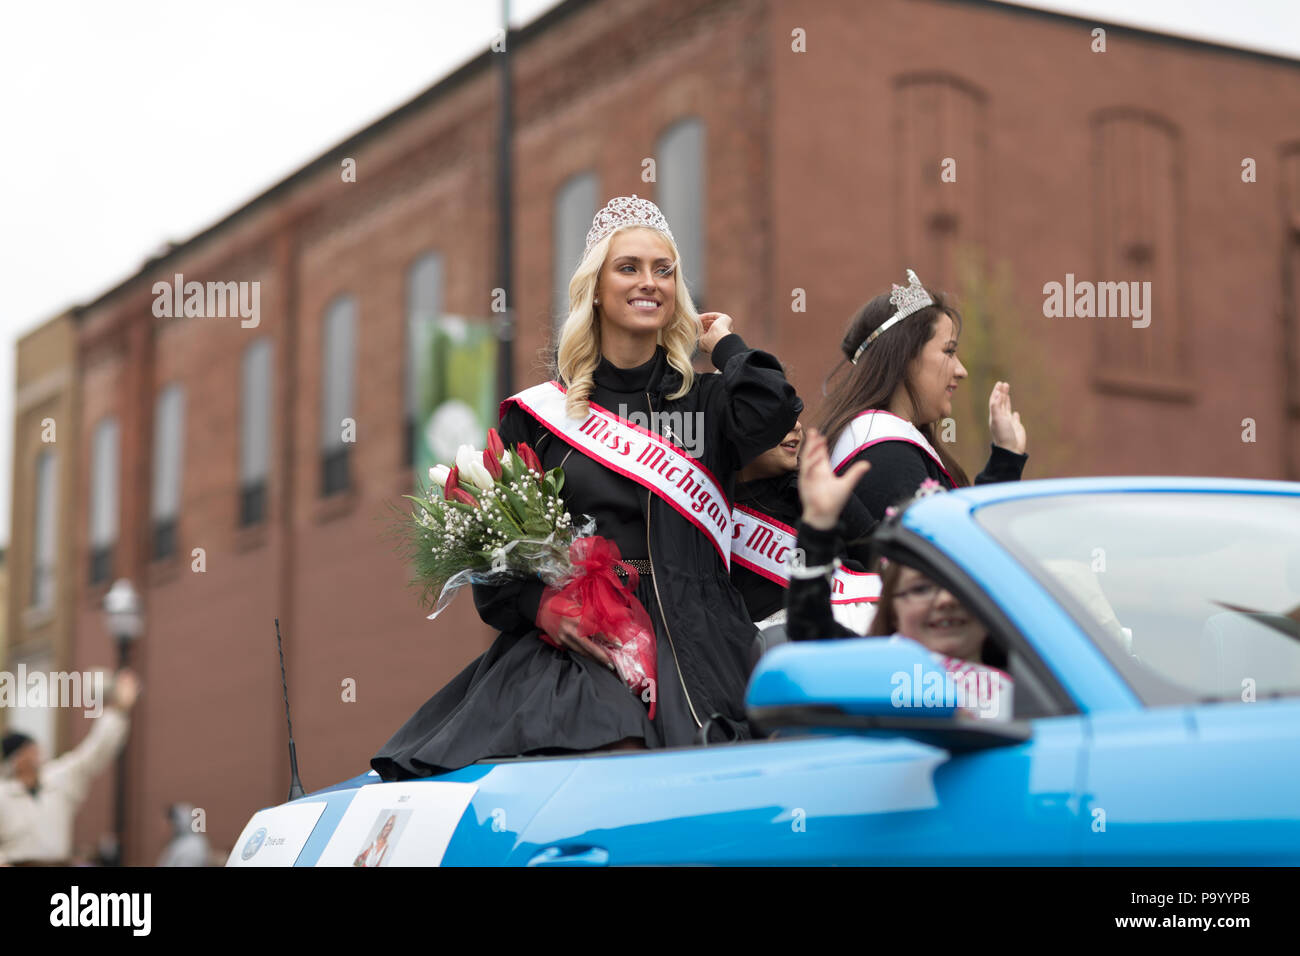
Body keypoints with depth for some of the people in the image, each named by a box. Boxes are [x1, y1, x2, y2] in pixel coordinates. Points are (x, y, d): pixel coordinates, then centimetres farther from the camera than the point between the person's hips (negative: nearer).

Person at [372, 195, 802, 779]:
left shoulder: (707, 401, 16)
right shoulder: (537, 414, 15)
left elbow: (774, 413, -7)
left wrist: (724, 346, 12)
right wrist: (541, 606, -8)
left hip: (689, 637, 1)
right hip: (568, 642, -1)